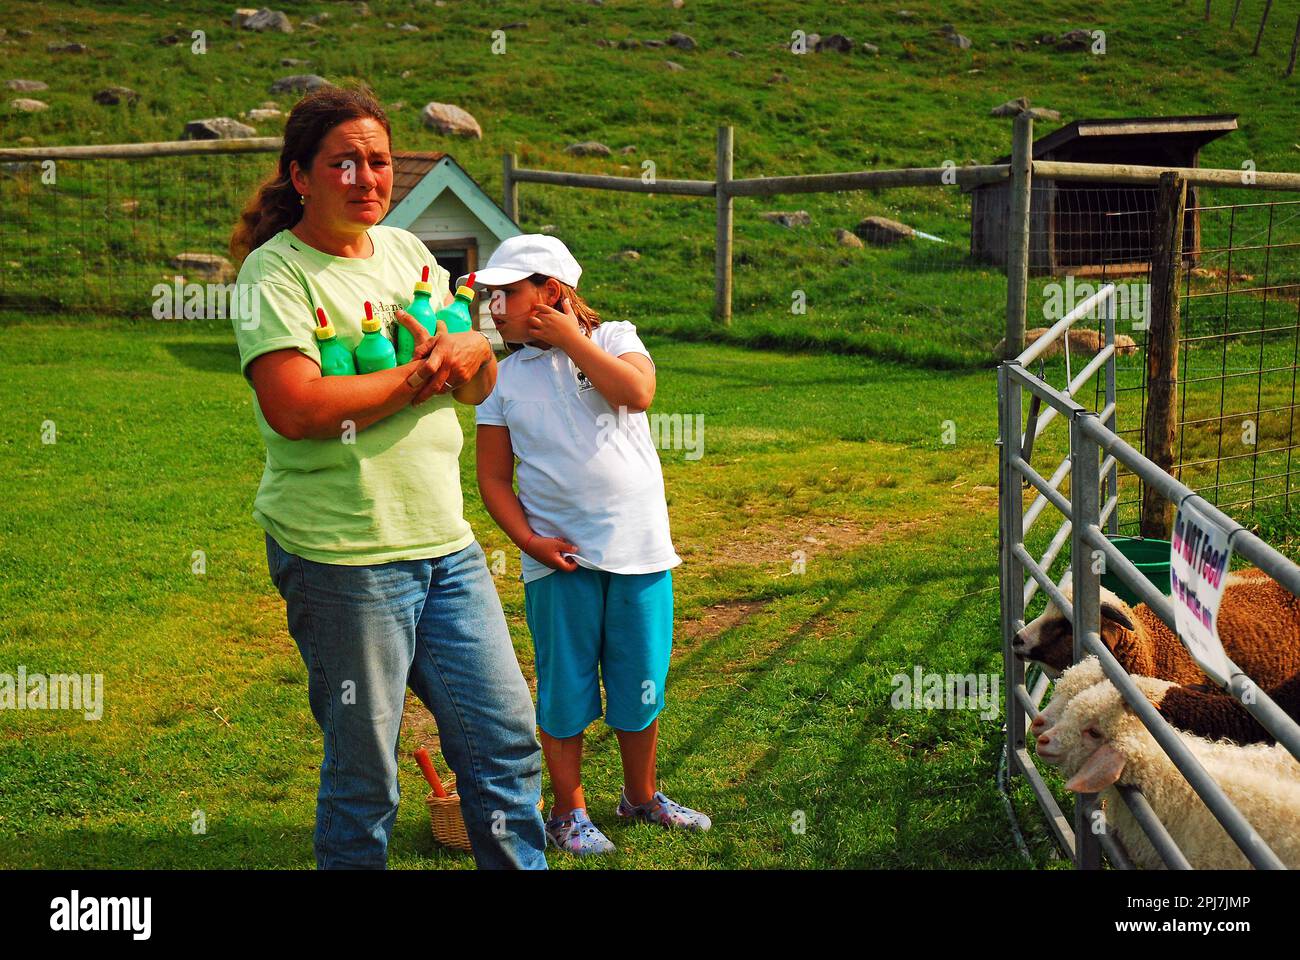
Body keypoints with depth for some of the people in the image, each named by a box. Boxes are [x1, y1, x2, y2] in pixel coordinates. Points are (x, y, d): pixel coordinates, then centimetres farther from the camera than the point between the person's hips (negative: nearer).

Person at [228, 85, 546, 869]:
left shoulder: (406, 250, 13)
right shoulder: (275, 270, -7)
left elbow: (480, 388, 16)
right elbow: (293, 407, -21)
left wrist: (475, 348, -8)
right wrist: (418, 377, -12)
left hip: (448, 545, 7)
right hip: (343, 554, -7)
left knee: (506, 739, 11)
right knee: (364, 773, 4)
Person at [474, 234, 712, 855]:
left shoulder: (614, 339, 3)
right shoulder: (503, 378, 6)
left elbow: (637, 393, -19)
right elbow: (493, 477, 4)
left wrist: (570, 338, -11)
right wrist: (528, 540, -10)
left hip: (639, 548, 0)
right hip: (560, 558, 0)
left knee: (640, 684, 10)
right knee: (565, 687, 5)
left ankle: (642, 795, 30)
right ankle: (568, 812, 21)